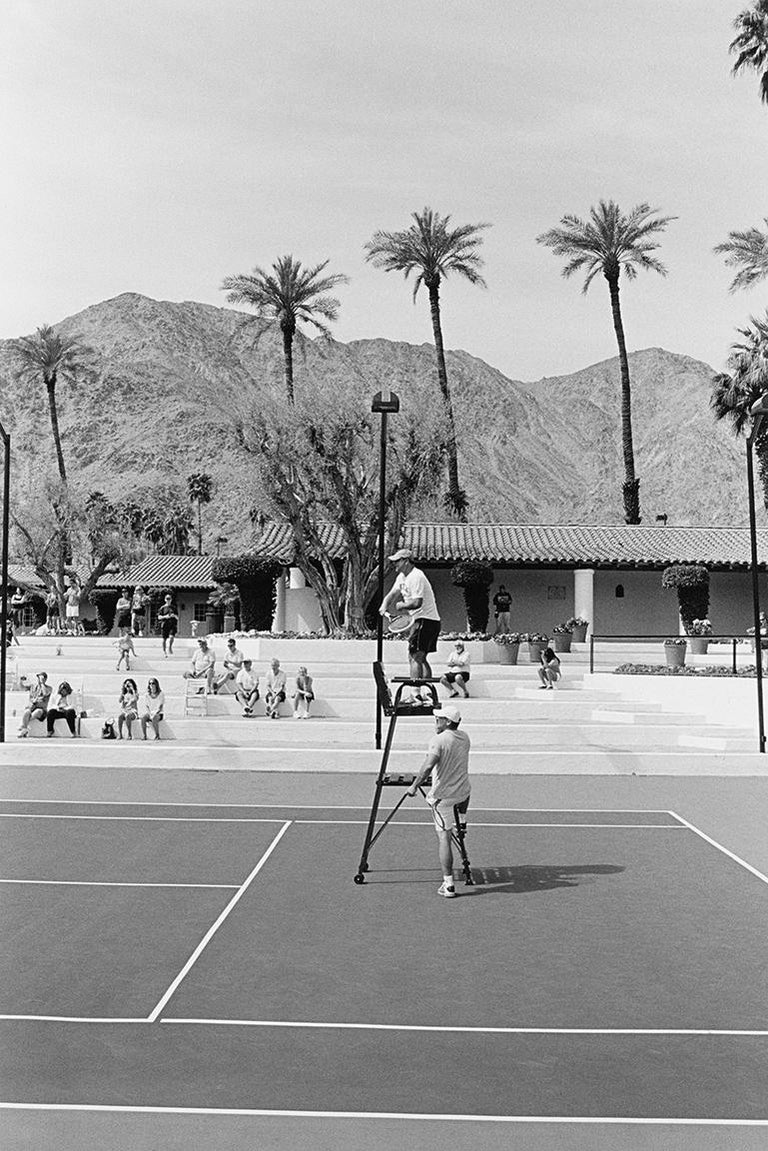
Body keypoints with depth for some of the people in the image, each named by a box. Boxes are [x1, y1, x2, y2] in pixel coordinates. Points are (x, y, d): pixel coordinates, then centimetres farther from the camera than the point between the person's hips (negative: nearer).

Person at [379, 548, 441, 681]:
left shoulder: (416, 577, -17)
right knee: (421, 659, 14)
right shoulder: (402, 577, 15)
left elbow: (417, 603, -27)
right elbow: (393, 594, 19)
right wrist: (384, 606, -1)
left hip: (425, 620, -11)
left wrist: (402, 605, -11)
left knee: (414, 657, -14)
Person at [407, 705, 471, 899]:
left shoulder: (438, 740, -17)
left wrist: (414, 786, -21)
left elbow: (428, 766, -28)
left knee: (443, 837, -3)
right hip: (463, 793, 6)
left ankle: (448, 884, -4)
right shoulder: (464, 738, 6)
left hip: (442, 796, -6)